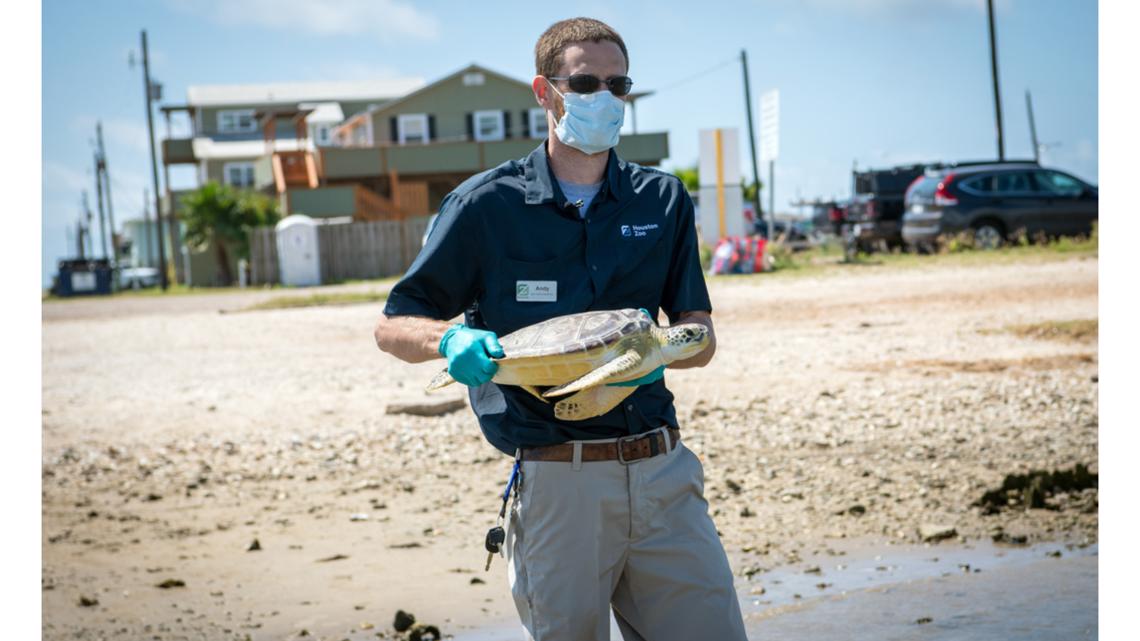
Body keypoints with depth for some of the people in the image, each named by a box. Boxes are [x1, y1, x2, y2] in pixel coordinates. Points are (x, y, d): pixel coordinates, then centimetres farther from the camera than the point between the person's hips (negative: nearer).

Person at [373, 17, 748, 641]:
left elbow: (701, 339, 10)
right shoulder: (487, 204, 2)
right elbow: (392, 327, 5)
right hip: (557, 482, -3)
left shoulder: (662, 201, 11)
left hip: (663, 471, 3)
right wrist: (452, 340, -17)